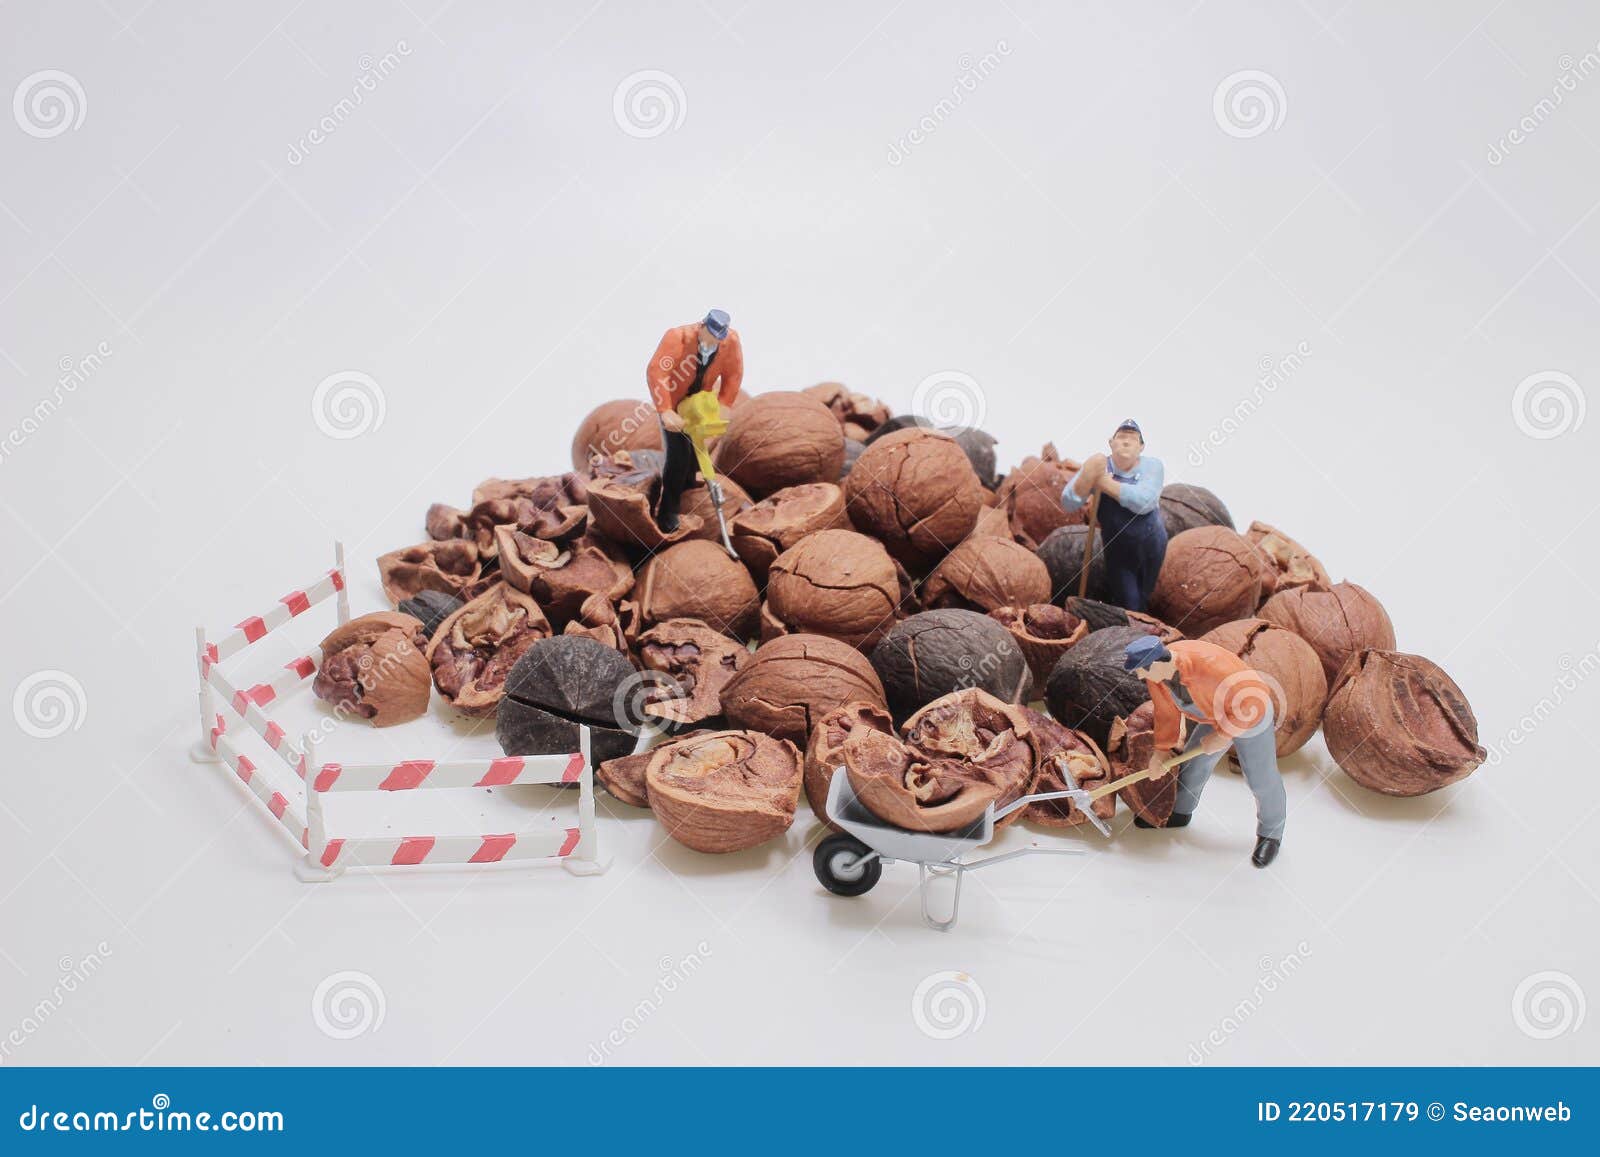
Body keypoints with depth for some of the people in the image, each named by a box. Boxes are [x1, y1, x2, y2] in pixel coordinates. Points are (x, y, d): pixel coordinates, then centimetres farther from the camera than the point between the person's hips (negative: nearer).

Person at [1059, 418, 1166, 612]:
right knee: (1128, 606, -7)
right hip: (1118, 552, -1)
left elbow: (1144, 502, -33)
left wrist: (1104, 483, -32)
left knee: (1142, 602, 18)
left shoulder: (1152, 466, -13)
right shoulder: (1099, 467, -13)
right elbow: (1068, 504, -24)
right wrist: (1087, 476, -41)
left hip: (1152, 548, 1)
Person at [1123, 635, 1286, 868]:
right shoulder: (1156, 675, -17)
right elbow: (1167, 713, 0)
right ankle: (1179, 813, 40)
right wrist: (1161, 750, 3)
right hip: (1214, 717, 7)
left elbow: (1251, 702, -38)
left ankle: (1271, 834, 27)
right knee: (1193, 765, 17)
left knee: (1261, 778, 5)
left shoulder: (1208, 663, -42)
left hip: (1249, 716, -7)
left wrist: (1222, 736, -30)